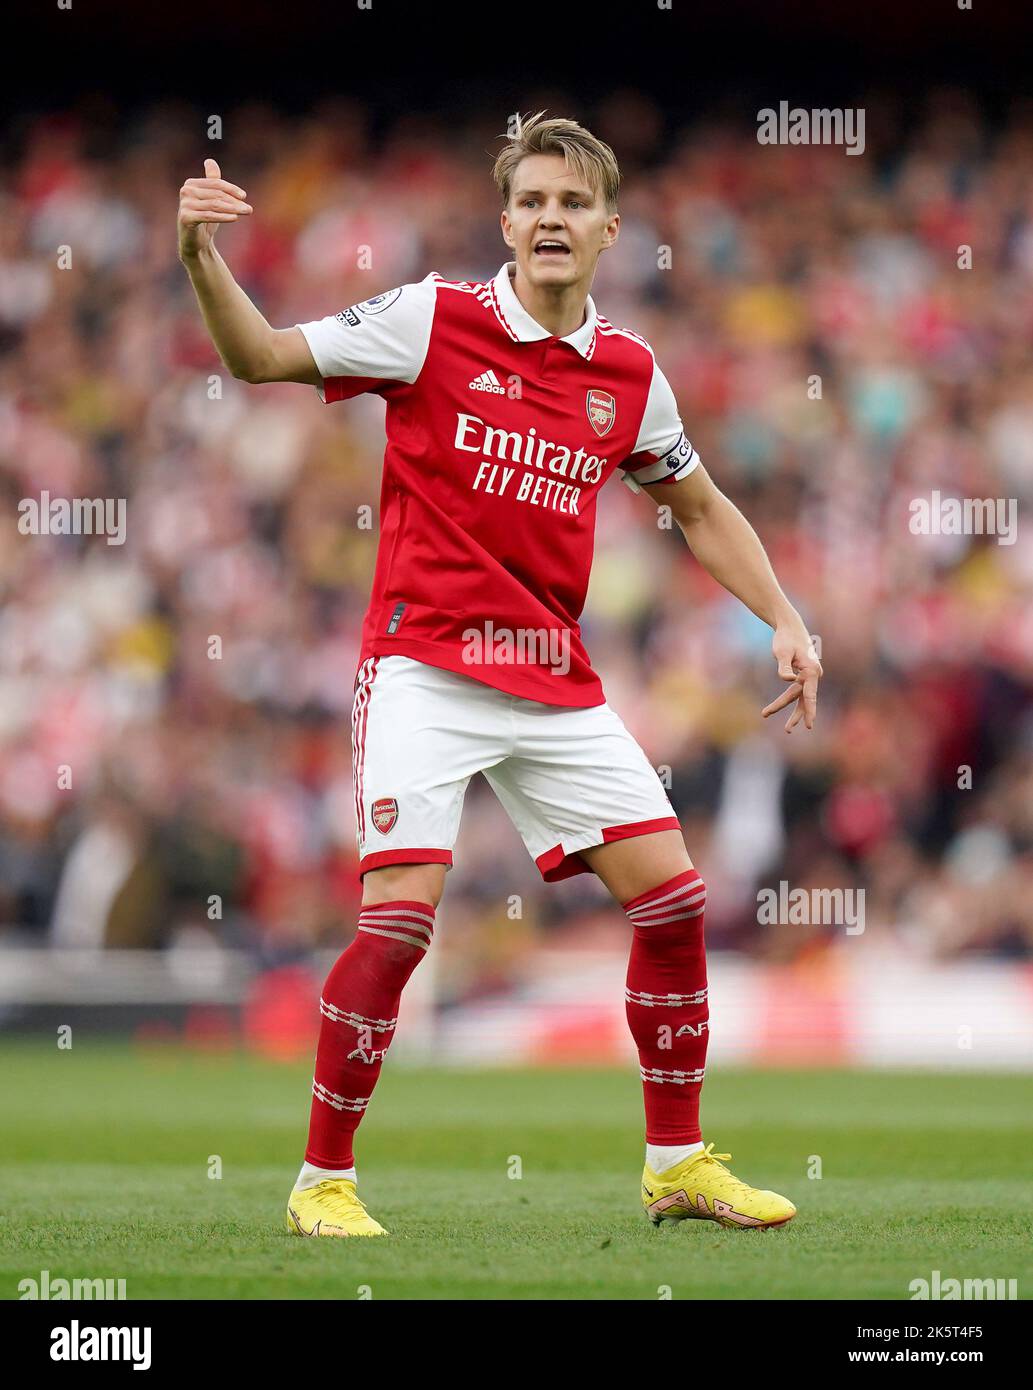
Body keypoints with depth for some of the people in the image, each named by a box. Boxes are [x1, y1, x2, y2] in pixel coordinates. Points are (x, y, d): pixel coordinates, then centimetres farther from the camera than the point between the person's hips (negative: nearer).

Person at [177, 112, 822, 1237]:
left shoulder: (629, 374, 7)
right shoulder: (433, 320, -5)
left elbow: (699, 508, 22)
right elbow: (262, 358, -4)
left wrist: (785, 622, 12)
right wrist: (202, 260, -21)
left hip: (556, 680, 5)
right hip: (425, 665, -5)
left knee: (673, 896, 0)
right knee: (401, 916, -18)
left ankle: (678, 1165, 15)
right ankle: (323, 1180, -3)